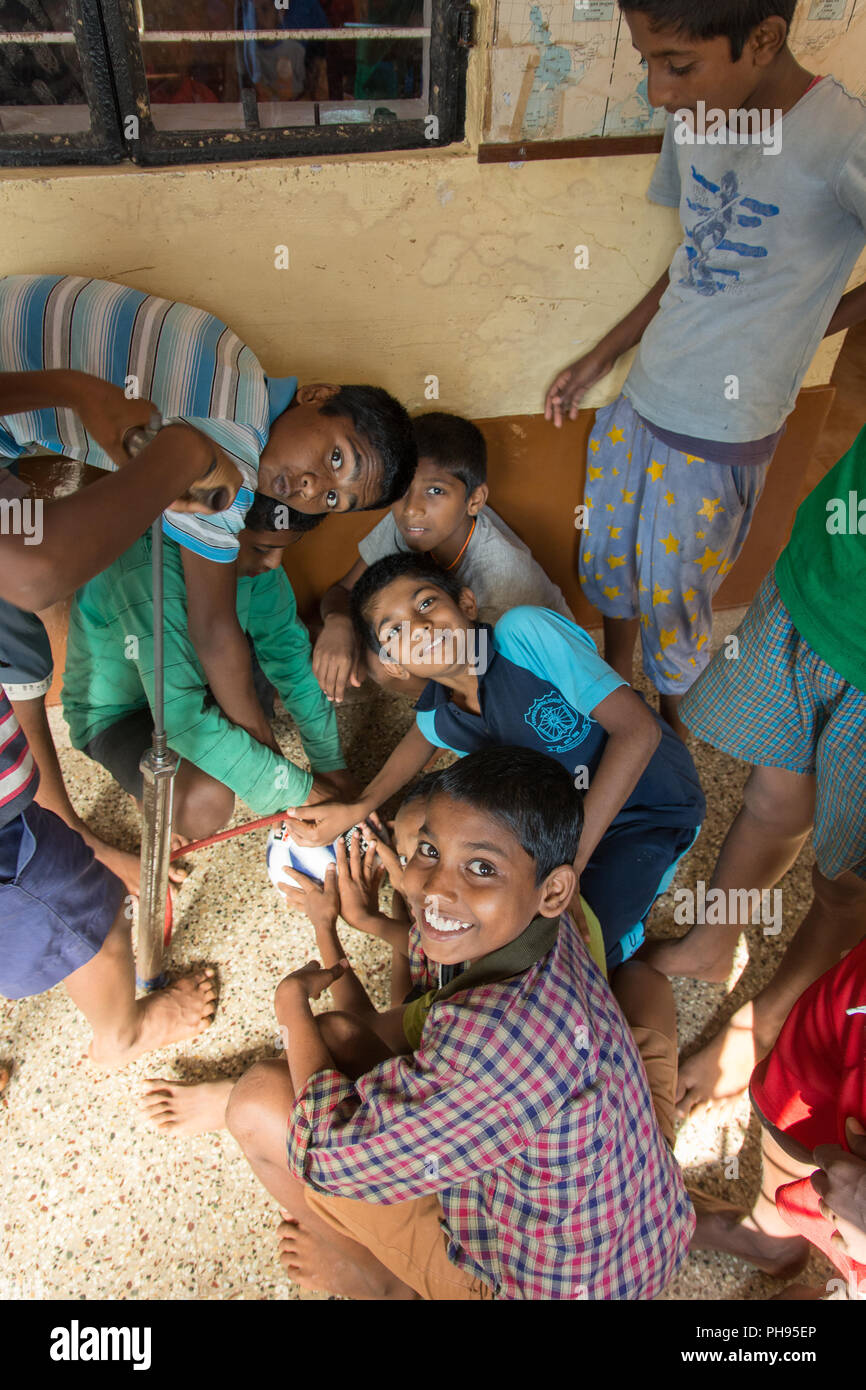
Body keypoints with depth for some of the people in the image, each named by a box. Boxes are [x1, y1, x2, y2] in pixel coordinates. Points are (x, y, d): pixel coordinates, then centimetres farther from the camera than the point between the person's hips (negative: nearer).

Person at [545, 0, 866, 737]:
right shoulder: (694, 121, 0)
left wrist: (791, 333, -6)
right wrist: (602, 357, 14)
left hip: (719, 436, -6)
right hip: (639, 400, 7)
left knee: (670, 605, 7)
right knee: (606, 567, 19)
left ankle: (672, 732, 35)